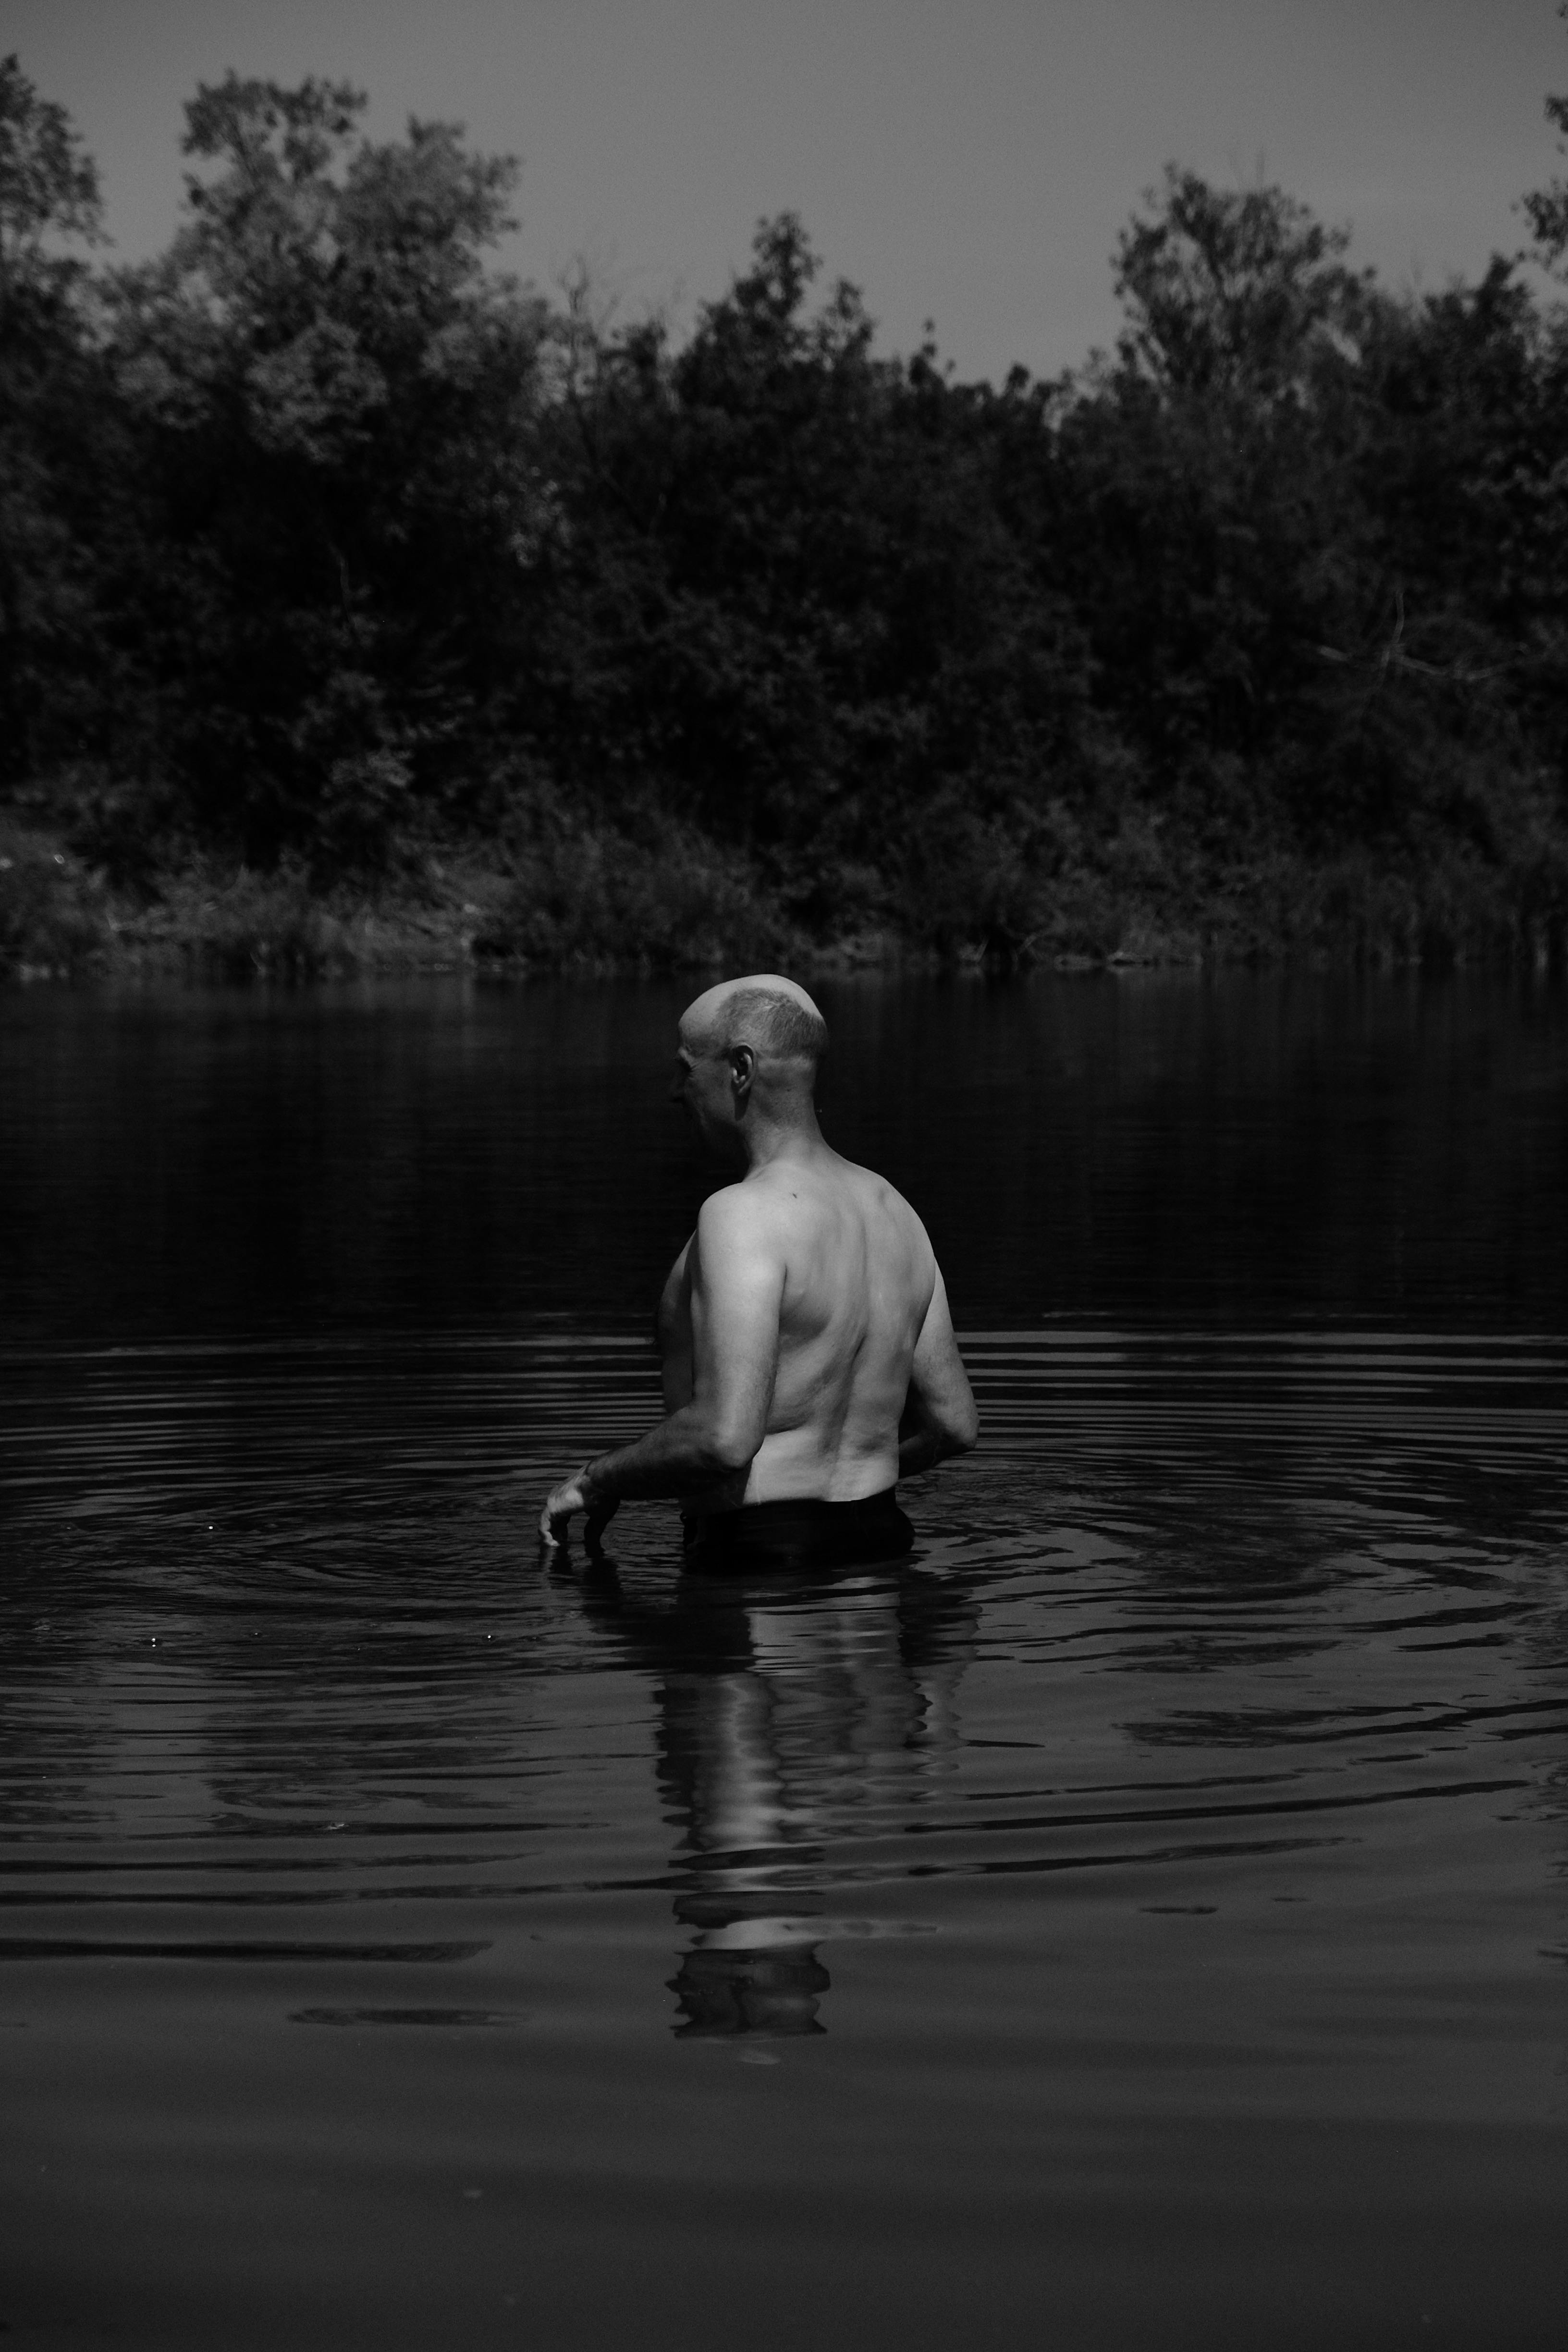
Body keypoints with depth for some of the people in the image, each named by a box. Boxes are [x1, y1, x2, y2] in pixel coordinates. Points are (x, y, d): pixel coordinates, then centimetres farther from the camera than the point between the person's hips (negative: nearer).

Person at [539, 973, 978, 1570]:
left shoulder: (745, 1216, -16)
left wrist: (596, 1481, -9)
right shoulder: (891, 1208, 10)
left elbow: (726, 1437, -26)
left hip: (760, 1561, -8)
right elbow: (955, 1423, 16)